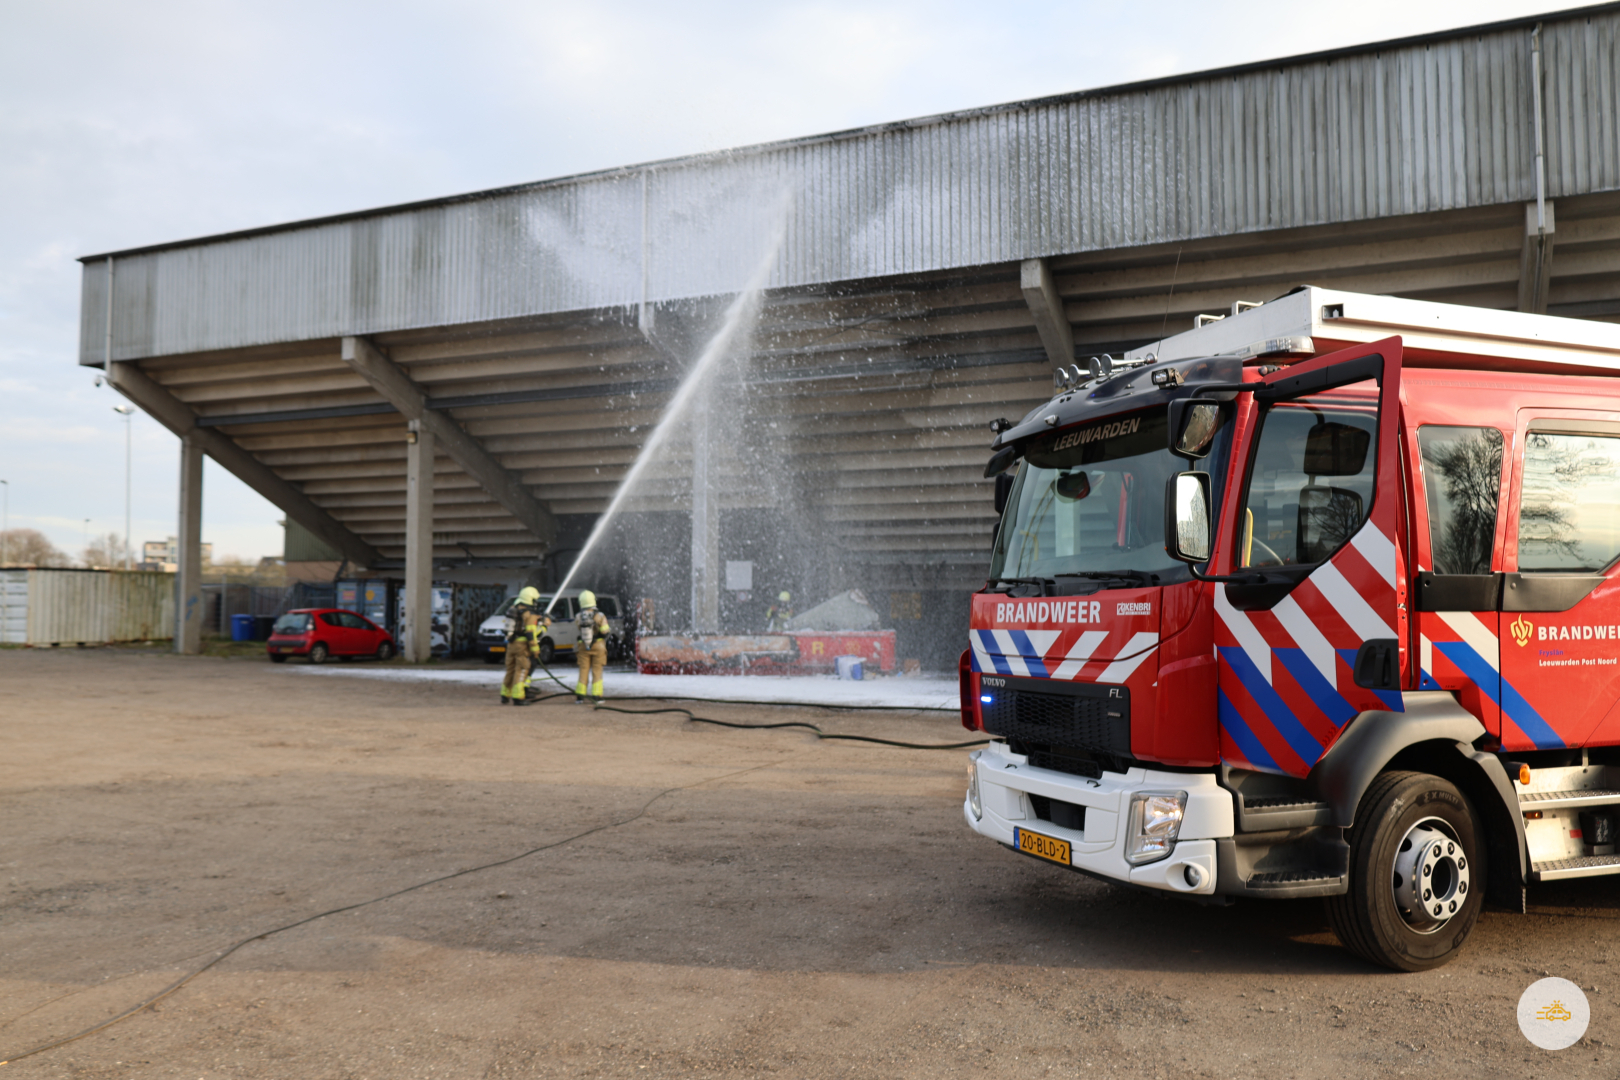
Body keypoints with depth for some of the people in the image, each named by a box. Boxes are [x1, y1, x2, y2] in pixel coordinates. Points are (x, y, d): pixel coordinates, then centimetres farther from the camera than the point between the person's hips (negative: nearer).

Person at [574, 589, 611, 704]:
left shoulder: (579, 616, -7)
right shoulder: (599, 616, -12)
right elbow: (604, 630, -16)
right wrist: (609, 629, 5)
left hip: (583, 647, 2)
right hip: (598, 646, -2)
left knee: (583, 670, 9)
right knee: (597, 671, 4)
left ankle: (579, 696, 7)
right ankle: (596, 695, 1)